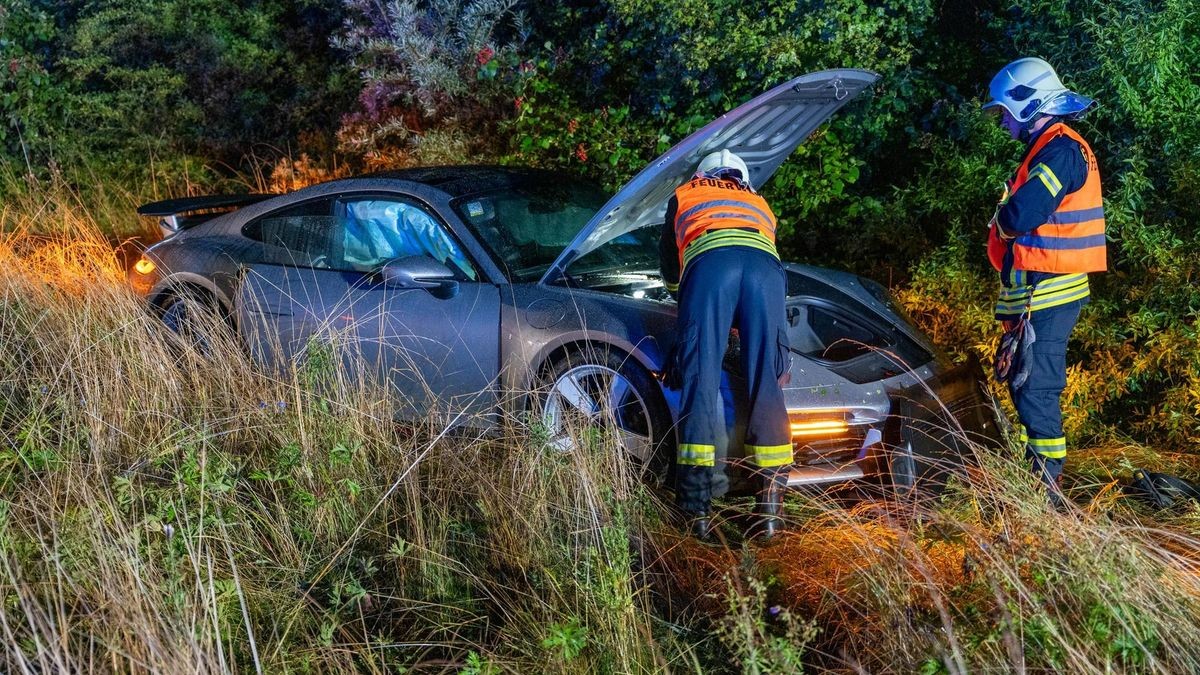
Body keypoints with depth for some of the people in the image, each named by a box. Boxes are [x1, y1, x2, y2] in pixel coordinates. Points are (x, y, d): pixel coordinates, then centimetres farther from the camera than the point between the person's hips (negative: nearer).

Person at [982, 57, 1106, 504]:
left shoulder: (1062, 151, -17)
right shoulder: (1048, 148, 17)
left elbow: (1018, 218, -26)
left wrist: (1003, 219, -8)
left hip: (1047, 295, -11)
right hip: (1036, 293, 11)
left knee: (1036, 389, -8)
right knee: (1021, 383, 18)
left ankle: (1047, 490, -2)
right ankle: (1032, 470, 29)